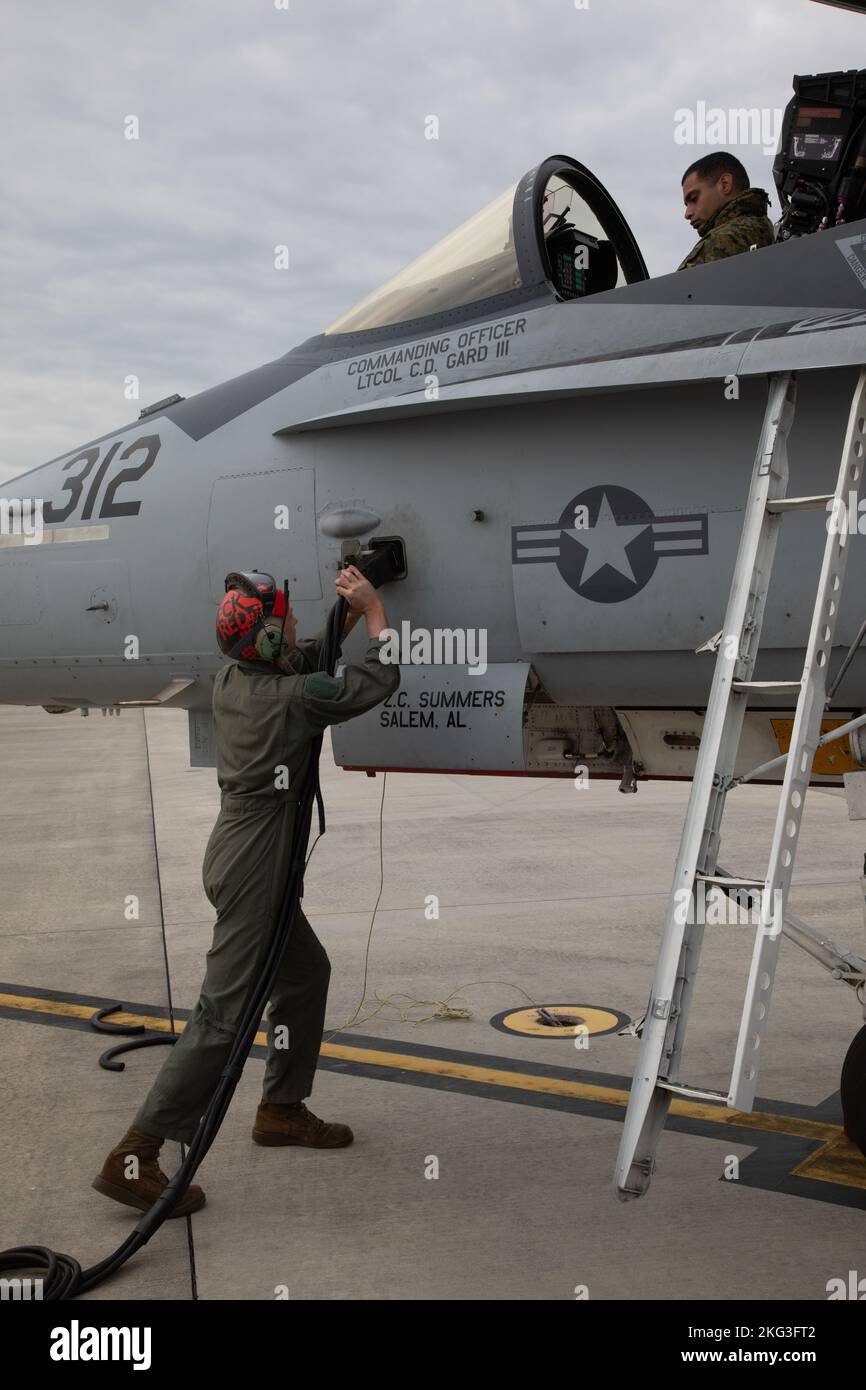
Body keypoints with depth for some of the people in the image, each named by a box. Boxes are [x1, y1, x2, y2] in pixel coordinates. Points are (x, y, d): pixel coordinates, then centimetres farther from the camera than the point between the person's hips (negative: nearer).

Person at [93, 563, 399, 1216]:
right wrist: (373, 607, 6)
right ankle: (134, 1157, -8)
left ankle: (282, 1108, 32)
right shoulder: (293, 698, -17)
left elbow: (309, 658, 25)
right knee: (224, 1011, -8)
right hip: (253, 861, -10)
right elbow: (381, 680, -5)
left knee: (306, 970, 22)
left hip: (240, 854, 10)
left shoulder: (232, 679, 5)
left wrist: (349, 611, 17)